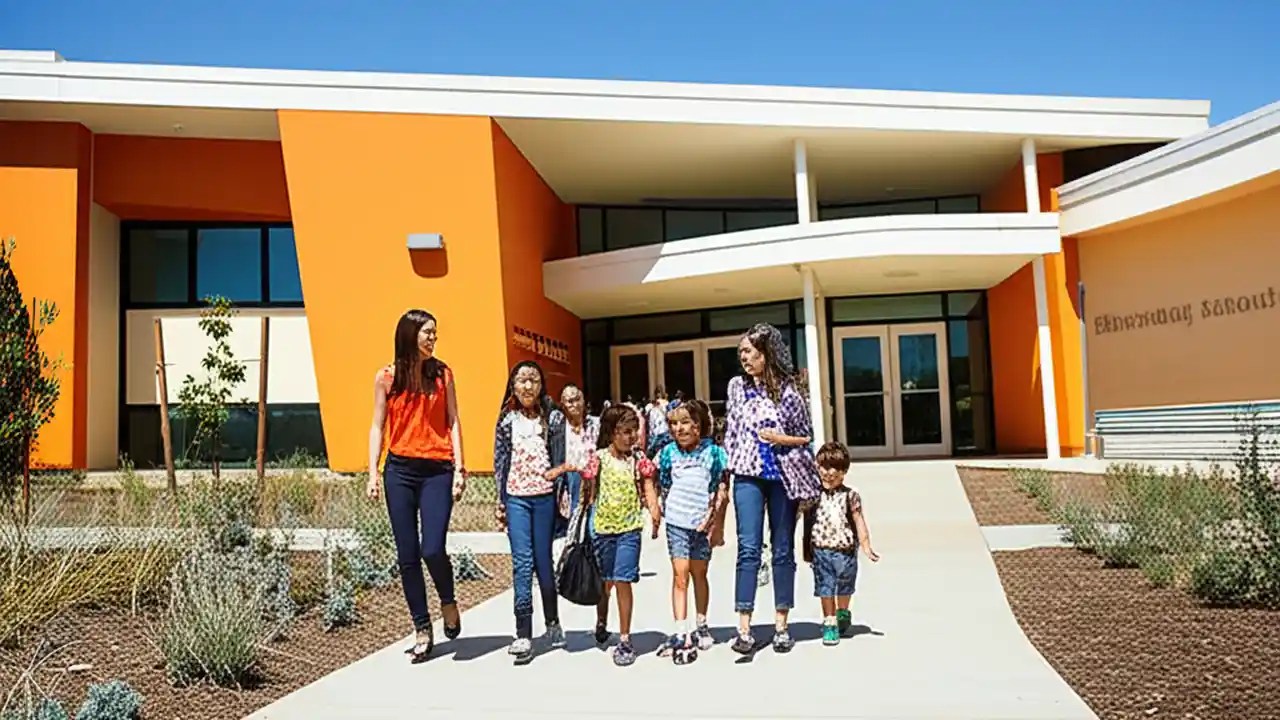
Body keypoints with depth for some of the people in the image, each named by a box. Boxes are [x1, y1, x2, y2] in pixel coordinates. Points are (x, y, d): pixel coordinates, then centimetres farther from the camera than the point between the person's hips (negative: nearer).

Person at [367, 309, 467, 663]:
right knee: (407, 555, 4)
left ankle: (448, 602, 19)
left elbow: (453, 422, 6)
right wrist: (373, 473, -1)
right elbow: (378, 427, 7)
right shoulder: (386, 378, 5)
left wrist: (459, 468, -2)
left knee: (433, 548, -12)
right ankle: (422, 629, 17)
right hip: (399, 471, 1)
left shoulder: (442, 374, 5)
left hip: (437, 471, -1)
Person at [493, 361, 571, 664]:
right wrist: (501, 502, 6)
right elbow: (500, 462, 8)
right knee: (522, 562, -4)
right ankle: (523, 635, -3)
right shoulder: (507, 420, 5)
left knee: (544, 561, 7)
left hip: (544, 497, -1)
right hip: (516, 498, 1)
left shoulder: (554, 418, 2)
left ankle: (553, 622, 25)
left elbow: (560, 459, 3)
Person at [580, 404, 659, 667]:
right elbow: (590, 492, 3)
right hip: (602, 527, 1)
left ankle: (624, 639, 6)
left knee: (622, 582, -5)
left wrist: (655, 512, -17)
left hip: (629, 528, -1)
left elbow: (648, 489, -3)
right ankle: (601, 622, 42)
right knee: (604, 582, 15)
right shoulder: (599, 458, -2)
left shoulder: (639, 458, 0)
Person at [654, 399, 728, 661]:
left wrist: (713, 517, -7)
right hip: (677, 521, 1)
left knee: (699, 574, 12)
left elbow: (722, 490, -2)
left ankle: (702, 626, 27)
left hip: (703, 523, -1)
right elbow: (662, 486, 13)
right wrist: (662, 510, 6)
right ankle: (680, 632, -4)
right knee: (680, 574, -4)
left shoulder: (714, 452, -2)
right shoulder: (669, 452, 4)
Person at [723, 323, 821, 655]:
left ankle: (781, 625, 17)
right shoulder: (737, 386, 5)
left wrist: (780, 439, -12)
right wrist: (726, 468, 8)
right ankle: (744, 628, -3)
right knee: (748, 549, -5)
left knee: (783, 550, 7)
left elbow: (807, 437, 4)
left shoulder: (787, 390, -3)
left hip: (784, 475, -1)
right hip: (749, 476, 1)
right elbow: (731, 431, 11)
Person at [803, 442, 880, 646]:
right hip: (820, 550, 0)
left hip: (845, 550, 0)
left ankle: (843, 614, 39)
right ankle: (829, 622, 13)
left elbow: (859, 522, 0)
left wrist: (866, 547, -3)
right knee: (825, 588, 3)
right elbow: (808, 523, 7)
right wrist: (807, 550, 9)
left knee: (844, 588, 15)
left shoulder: (850, 495, -3)